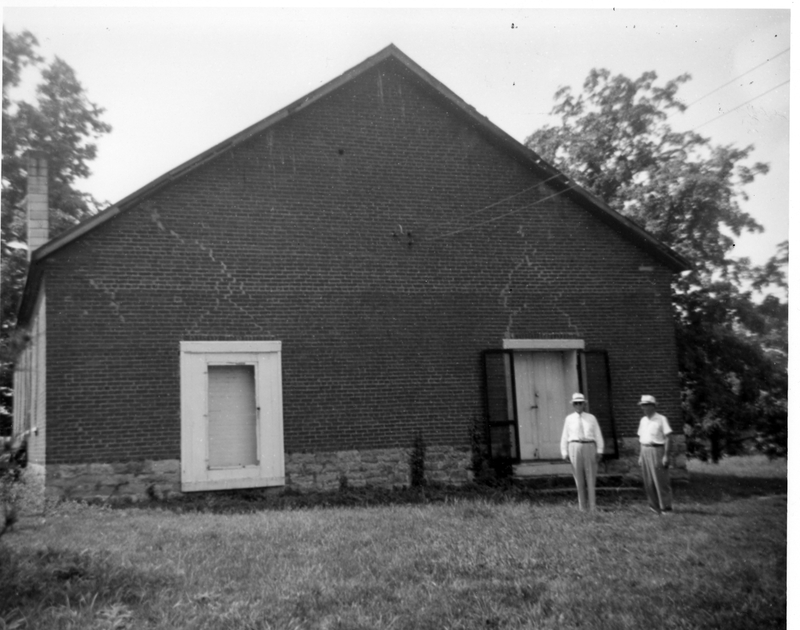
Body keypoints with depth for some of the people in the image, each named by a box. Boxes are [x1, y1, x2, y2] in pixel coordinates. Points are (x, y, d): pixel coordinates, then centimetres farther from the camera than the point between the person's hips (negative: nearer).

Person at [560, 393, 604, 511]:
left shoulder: (591, 418, 9)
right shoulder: (569, 419, 8)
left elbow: (598, 435, 7)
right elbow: (564, 437, 7)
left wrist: (599, 451, -2)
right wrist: (565, 453, 1)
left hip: (589, 447, 0)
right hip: (575, 447, 0)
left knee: (591, 476, -2)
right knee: (579, 477, 2)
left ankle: (592, 505, 3)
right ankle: (582, 505, 9)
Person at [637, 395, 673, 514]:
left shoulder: (661, 419, -5)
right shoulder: (643, 420, 14)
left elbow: (667, 438, -9)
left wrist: (666, 455, -15)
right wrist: (640, 455, 14)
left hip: (657, 450, -6)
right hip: (645, 451, 6)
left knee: (661, 481, -4)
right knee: (648, 482, 7)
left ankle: (666, 507, 2)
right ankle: (654, 506, 16)